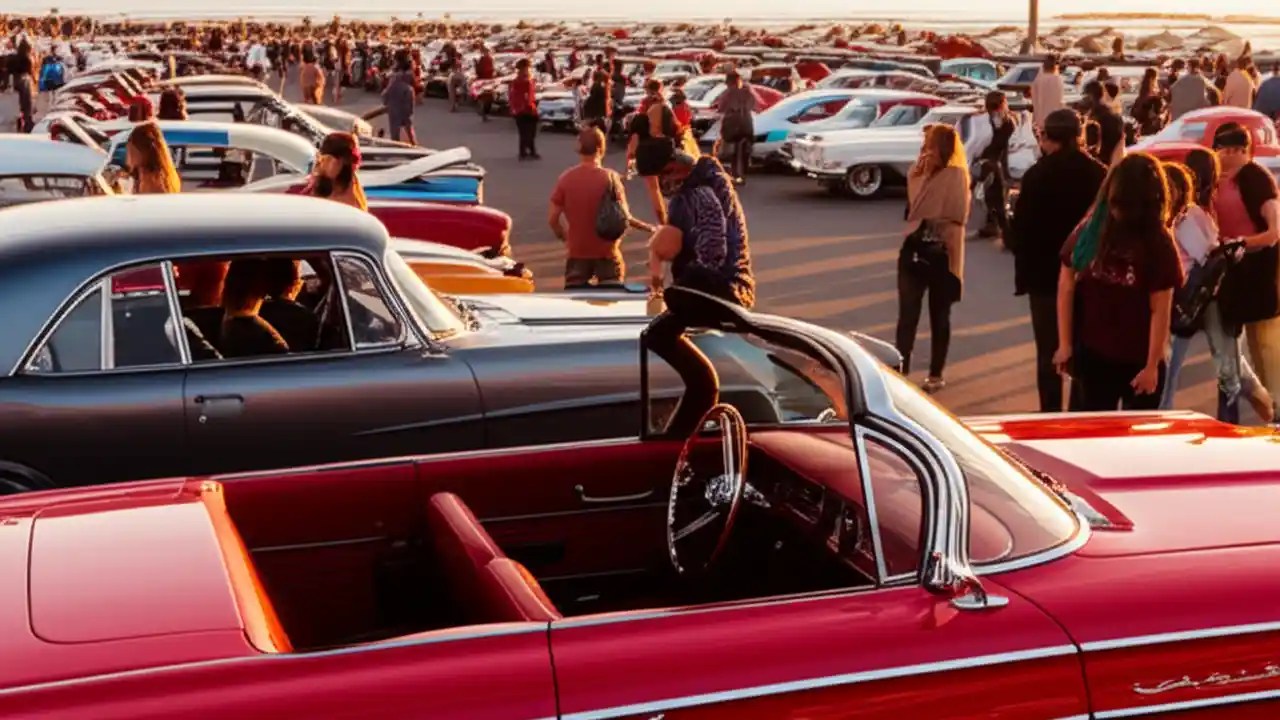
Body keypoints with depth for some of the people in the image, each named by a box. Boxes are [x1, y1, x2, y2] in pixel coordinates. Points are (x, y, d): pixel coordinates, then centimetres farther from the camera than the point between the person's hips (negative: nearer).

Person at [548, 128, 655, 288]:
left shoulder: (566, 178, -5)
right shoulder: (610, 177, -12)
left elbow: (552, 219, -4)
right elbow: (622, 217, -13)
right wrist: (647, 227, 4)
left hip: (576, 251, 2)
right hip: (606, 250, -2)